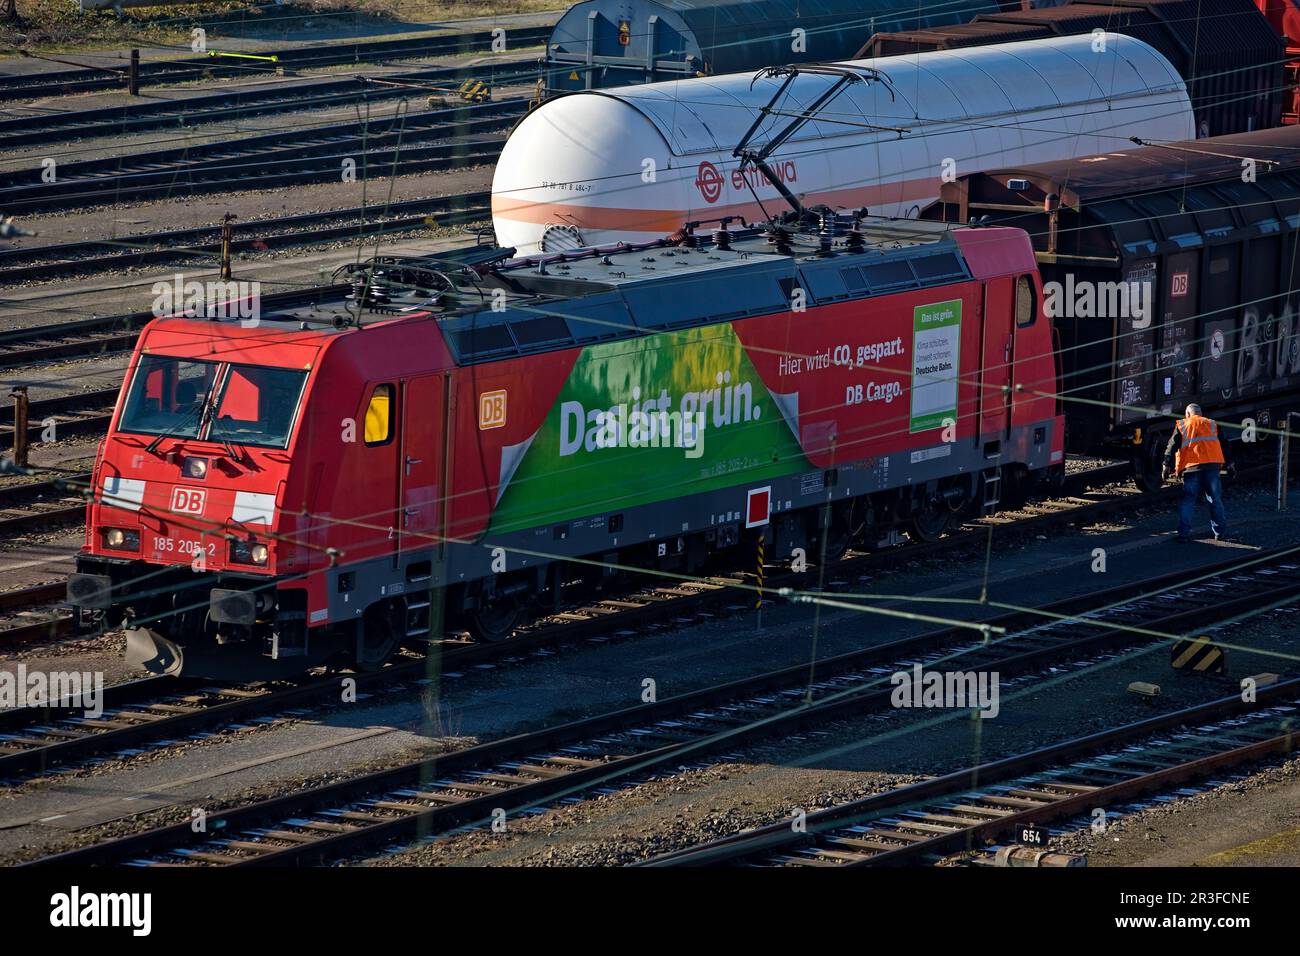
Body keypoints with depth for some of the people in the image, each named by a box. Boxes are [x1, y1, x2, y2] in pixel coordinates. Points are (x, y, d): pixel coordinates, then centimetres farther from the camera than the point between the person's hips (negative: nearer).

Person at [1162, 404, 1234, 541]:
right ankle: (1220, 531, 15)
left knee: (1188, 500, 4)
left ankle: (1184, 533, -4)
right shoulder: (1212, 424, 18)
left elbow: (1172, 446, 5)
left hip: (1191, 467, -2)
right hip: (1212, 466, 2)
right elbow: (1224, 445, 19)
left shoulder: (1181, 426, 11)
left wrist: (1167, 465, 7)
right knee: (1215, 499, 12)